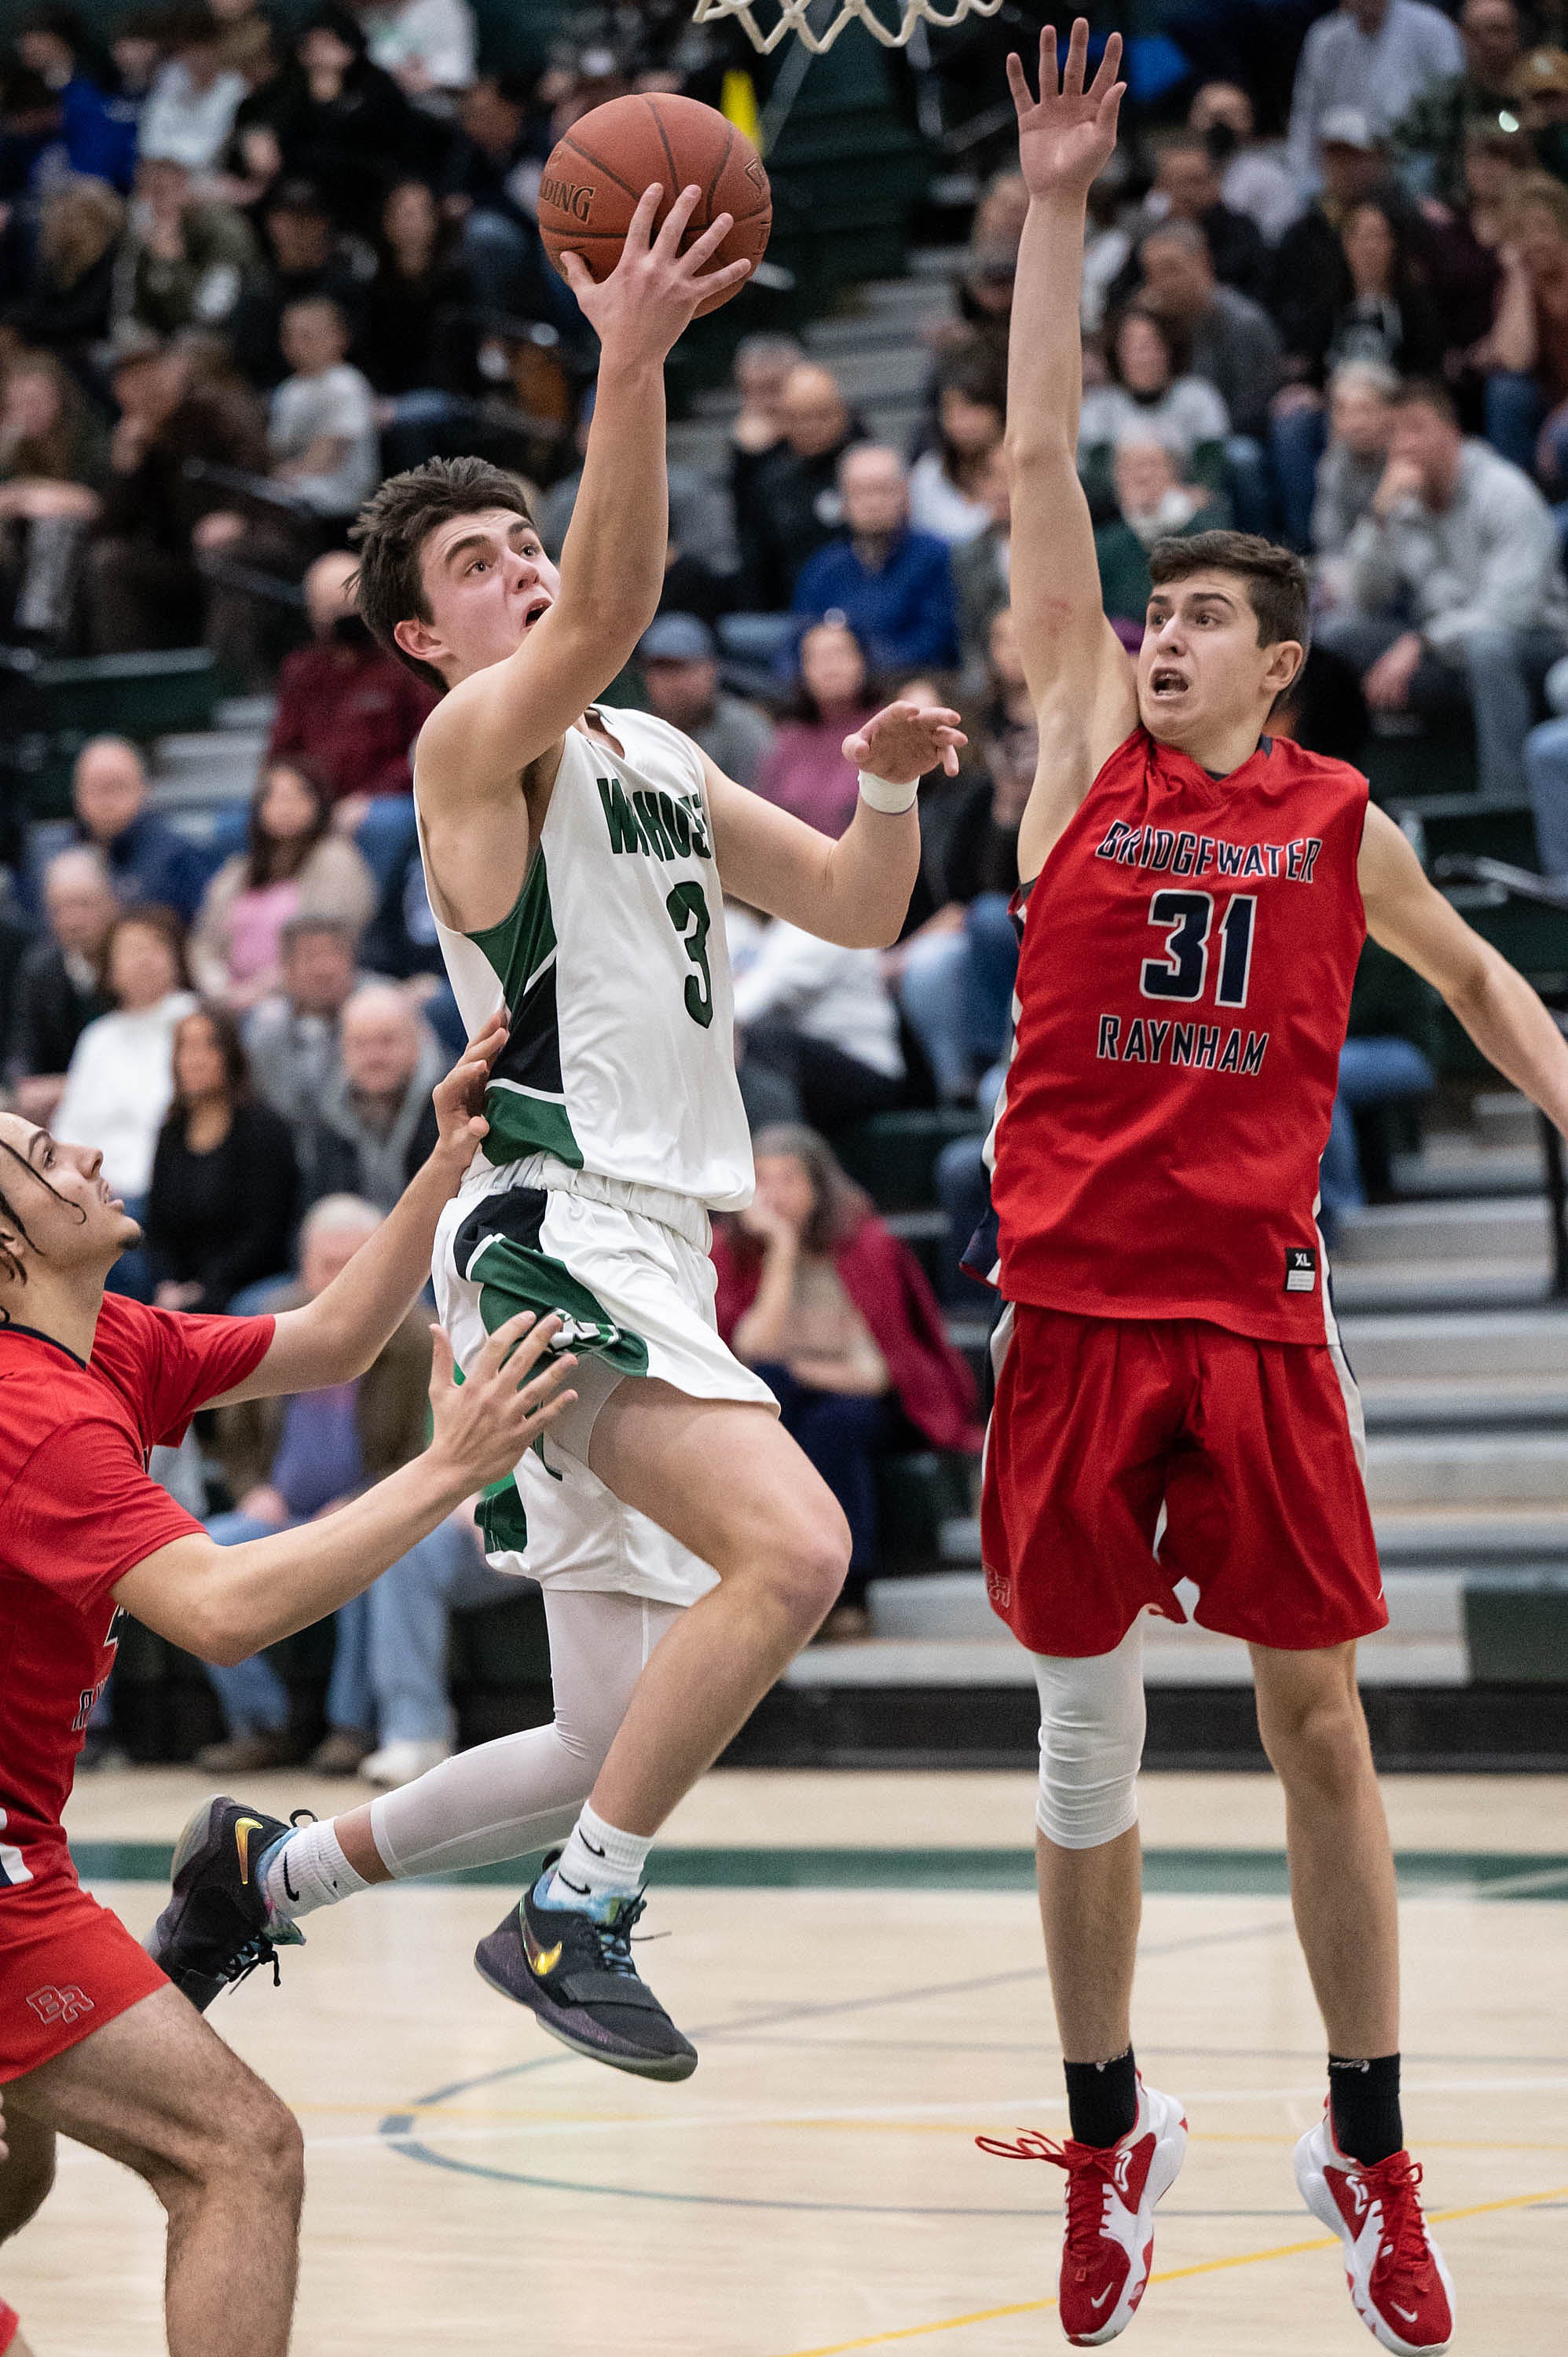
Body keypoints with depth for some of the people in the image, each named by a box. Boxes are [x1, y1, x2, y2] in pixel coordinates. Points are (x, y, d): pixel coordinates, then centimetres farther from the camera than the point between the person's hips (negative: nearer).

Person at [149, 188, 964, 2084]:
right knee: (794, 1548, -29)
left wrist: (886, 784, 3)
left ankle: (266, 1874, 27)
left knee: (611, 1749, 11)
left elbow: (857, 912, 23)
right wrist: (631, 364, -36)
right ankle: (570, 1921, -18)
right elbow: (610, 610, -25)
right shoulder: (473, 739, -5)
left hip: (652, 1250, 9)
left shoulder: (658, 764, 20)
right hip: (554, 1233, -9)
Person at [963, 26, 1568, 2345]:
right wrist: (1054, 204, -3)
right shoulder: (1087, 756, 5)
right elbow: (1038, 464, 1)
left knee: (1318, 1724, 3)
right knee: (1083, 1746, 7)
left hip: (1259, 1313, 0)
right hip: (1075, 1306, 0)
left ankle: (1368, 2148, 13)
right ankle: (1109, 2136, 20)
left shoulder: (1341, 823, 7)